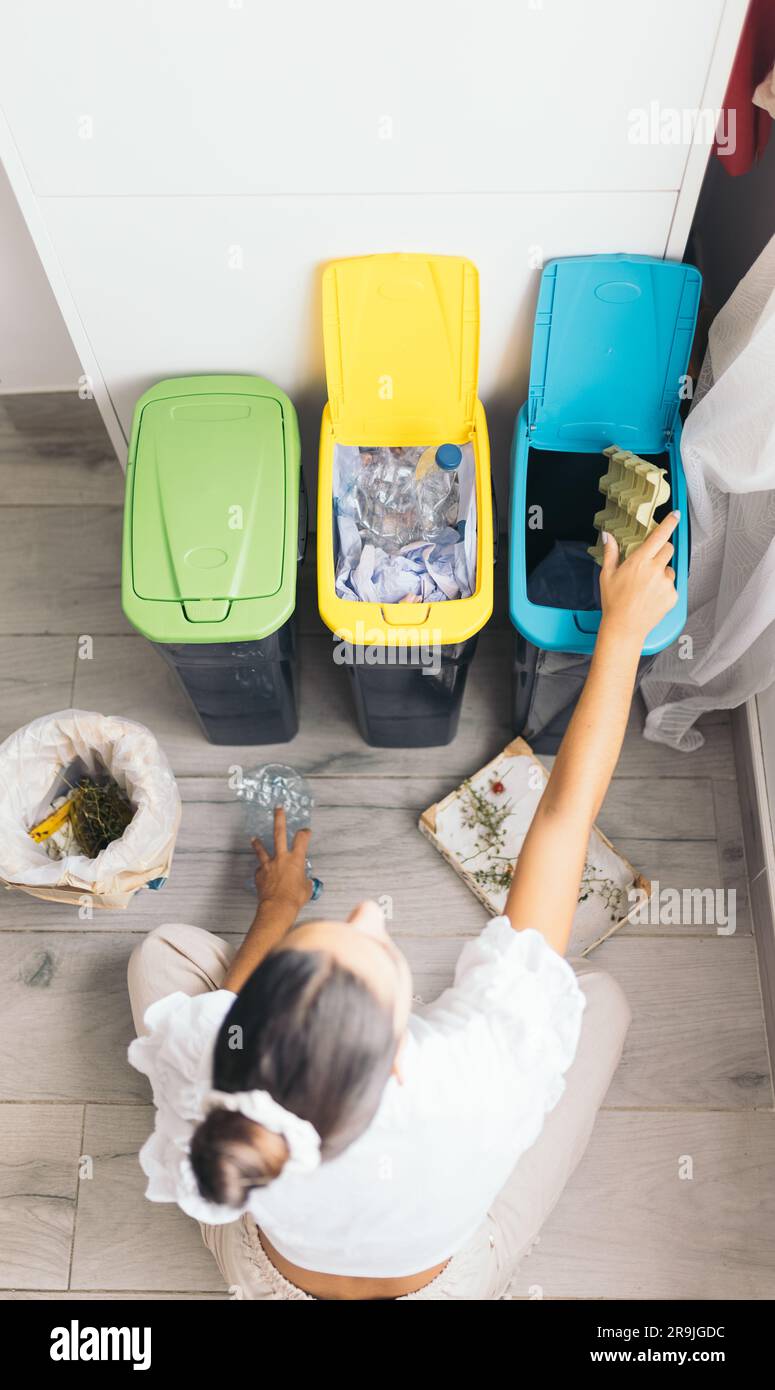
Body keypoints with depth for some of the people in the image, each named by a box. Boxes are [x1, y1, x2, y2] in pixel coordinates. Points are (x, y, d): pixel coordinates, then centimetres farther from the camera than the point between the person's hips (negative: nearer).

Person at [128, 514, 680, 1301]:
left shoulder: (210, 1086, -42)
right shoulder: (481, 1073, -49)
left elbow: (224, 1020, -14)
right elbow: (564, 813, -39)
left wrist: (275, 909, 3)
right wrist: (622, 628, -29)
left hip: (272, 1272, 1)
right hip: (451, 1275, -1)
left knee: (166, 950, 4)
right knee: (602, 997, 6)